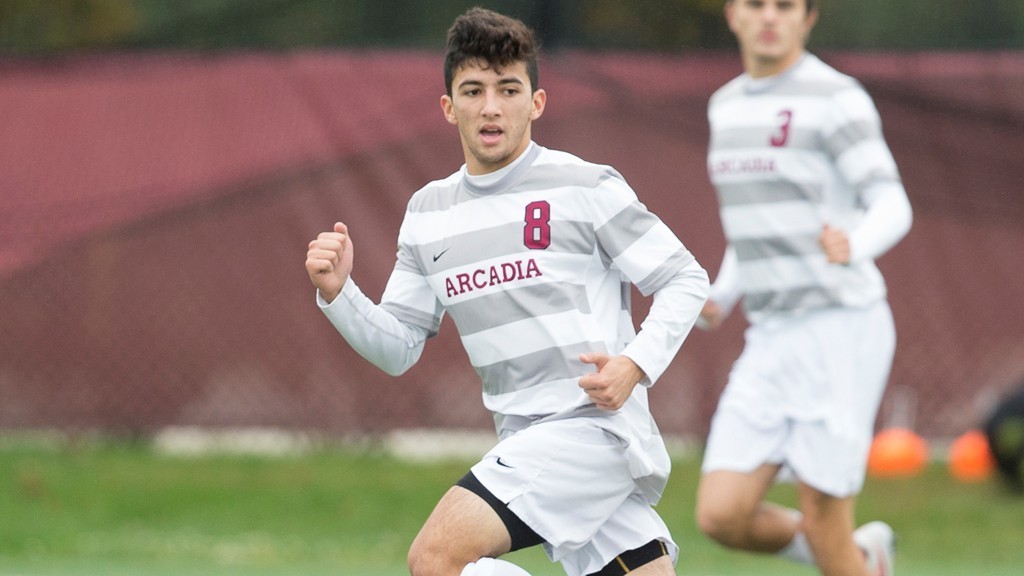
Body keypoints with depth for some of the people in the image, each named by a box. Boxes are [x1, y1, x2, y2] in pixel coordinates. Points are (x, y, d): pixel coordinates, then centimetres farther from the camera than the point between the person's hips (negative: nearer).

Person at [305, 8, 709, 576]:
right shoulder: (428, 212, 13)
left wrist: (635, 364, -16)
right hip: (525, 440, 7)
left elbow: (685, 279, -2)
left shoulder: (585, 187, -5)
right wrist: (338, 293, -2)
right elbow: (398, 347, 15)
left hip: (593, 422, -7)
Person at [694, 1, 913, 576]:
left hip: (842, 329, -7)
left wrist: (852, 246, -39)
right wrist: (721, 297, 9)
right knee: (722, 516, -4)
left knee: (822, 524, -6)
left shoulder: (837, 99, -10)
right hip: (771, 336, 7)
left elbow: (892, 210, -16)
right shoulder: (728, 106, 14)